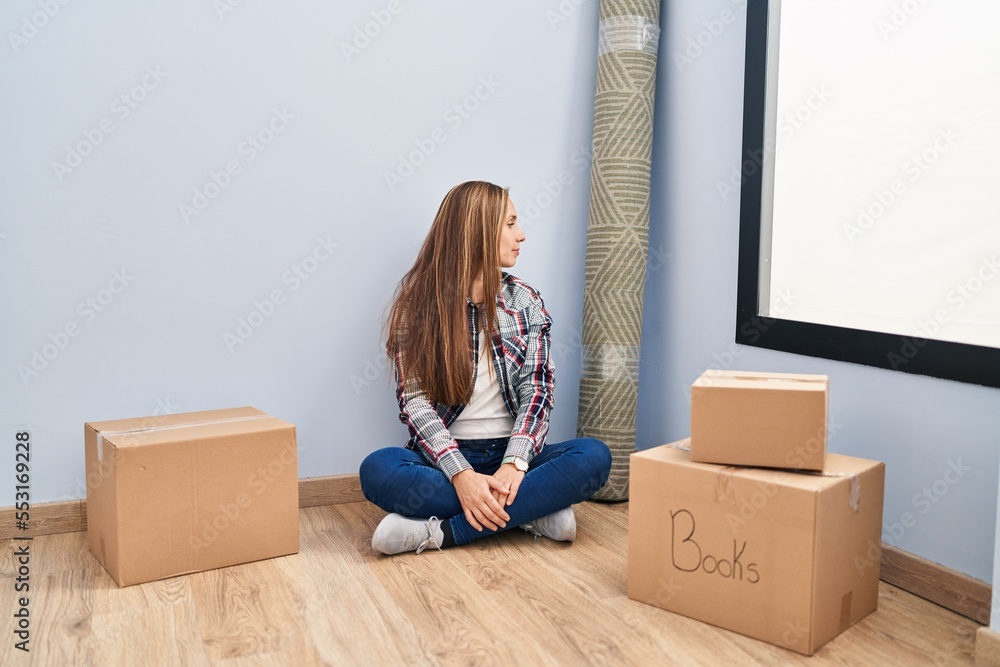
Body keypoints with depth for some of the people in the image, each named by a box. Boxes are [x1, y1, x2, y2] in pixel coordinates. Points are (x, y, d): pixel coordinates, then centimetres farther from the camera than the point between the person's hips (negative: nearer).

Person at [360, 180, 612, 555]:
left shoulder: (526, 301, 8)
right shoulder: (418, 302, 0)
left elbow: (536, 390, -1)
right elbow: (414, 399, -9)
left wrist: (514, 464, -21)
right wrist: (461, 474, -25)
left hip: (510, 454, 2)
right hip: (445, 457, -2)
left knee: (595, 456, -25)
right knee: (377, 469, -32)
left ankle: (438, 531, -26)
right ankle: (534, 514, -25)